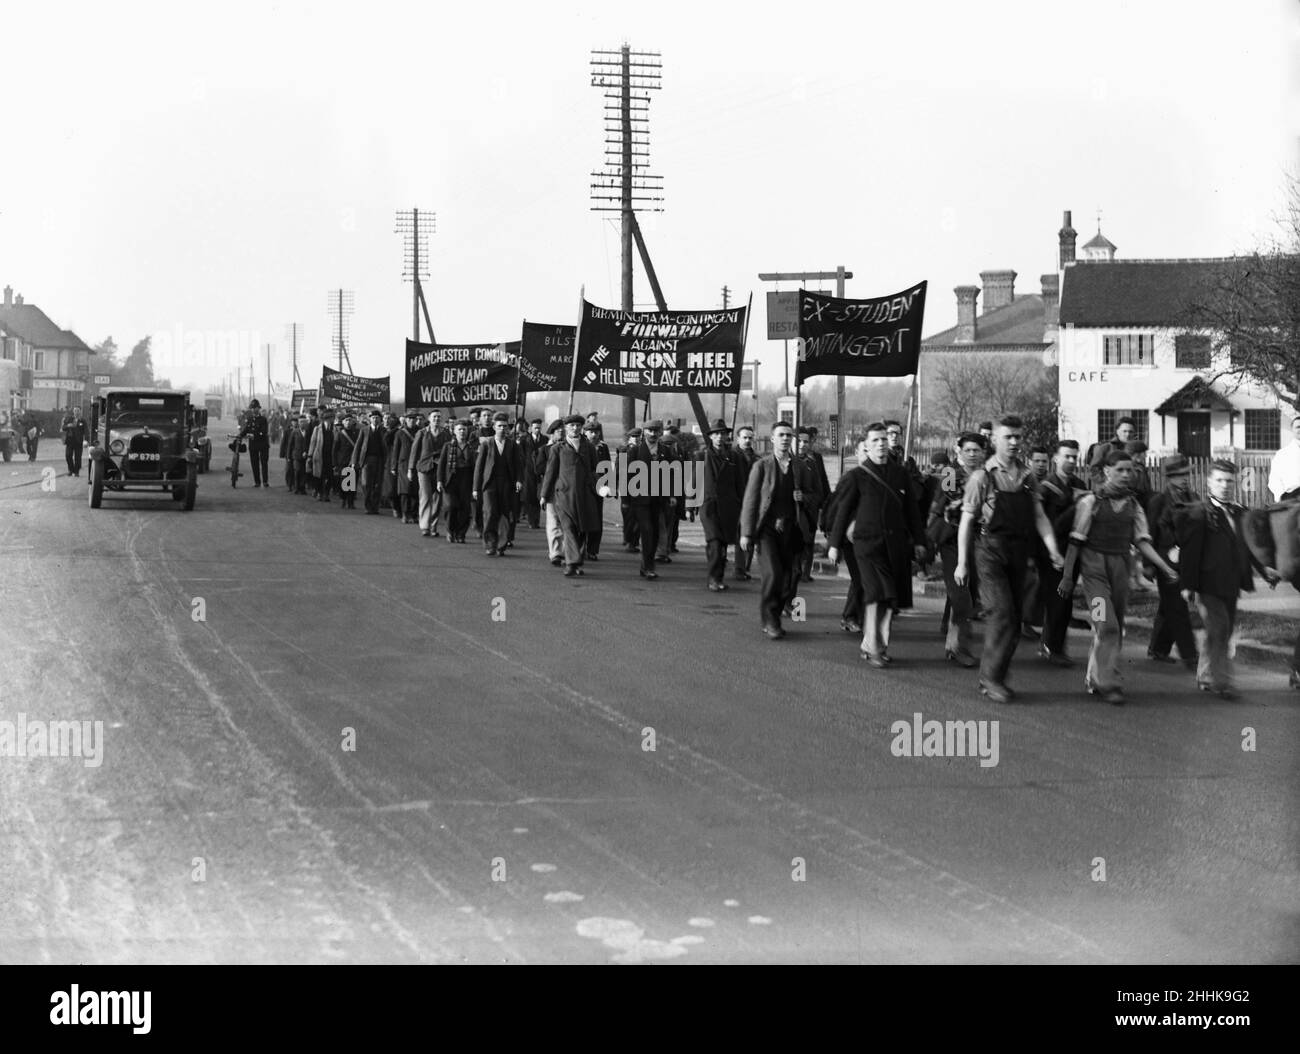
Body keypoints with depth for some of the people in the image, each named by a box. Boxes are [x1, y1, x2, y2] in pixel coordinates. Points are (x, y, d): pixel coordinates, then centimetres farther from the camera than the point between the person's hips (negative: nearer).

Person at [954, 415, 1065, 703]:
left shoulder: (1028, 477, 9)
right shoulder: (982, 477, -4)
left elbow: (1039, 517, 8)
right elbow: (967, 521, -2)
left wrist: (1053, 550, -6)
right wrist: (962, 563, -4)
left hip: (1019, 552, 5)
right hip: (991, 551, -5)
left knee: (1014, 619, 7)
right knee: (1001, 613, -14)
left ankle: (993, 676, 19)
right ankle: (991, 677, -7)